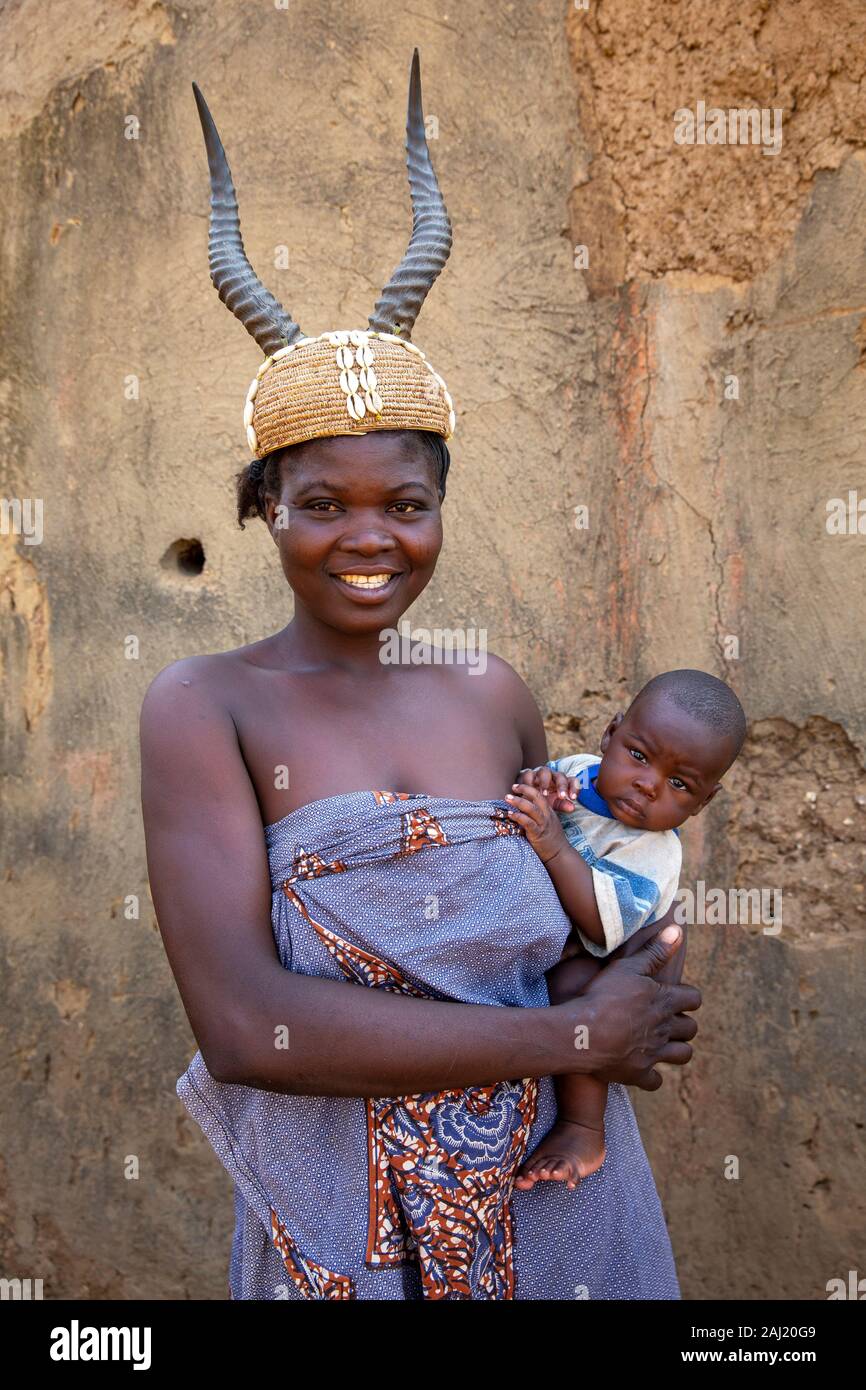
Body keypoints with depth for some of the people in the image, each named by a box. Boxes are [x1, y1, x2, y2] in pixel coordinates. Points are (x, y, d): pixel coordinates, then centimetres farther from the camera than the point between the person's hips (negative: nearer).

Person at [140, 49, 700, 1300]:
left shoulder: (495, 699, -3)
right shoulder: (203, 709, -15)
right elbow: (244, 1024, -25)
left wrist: (644, 996, -10)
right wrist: (579, 1036, -20)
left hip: (565, 1209, 4)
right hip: (348, 1236, -3)